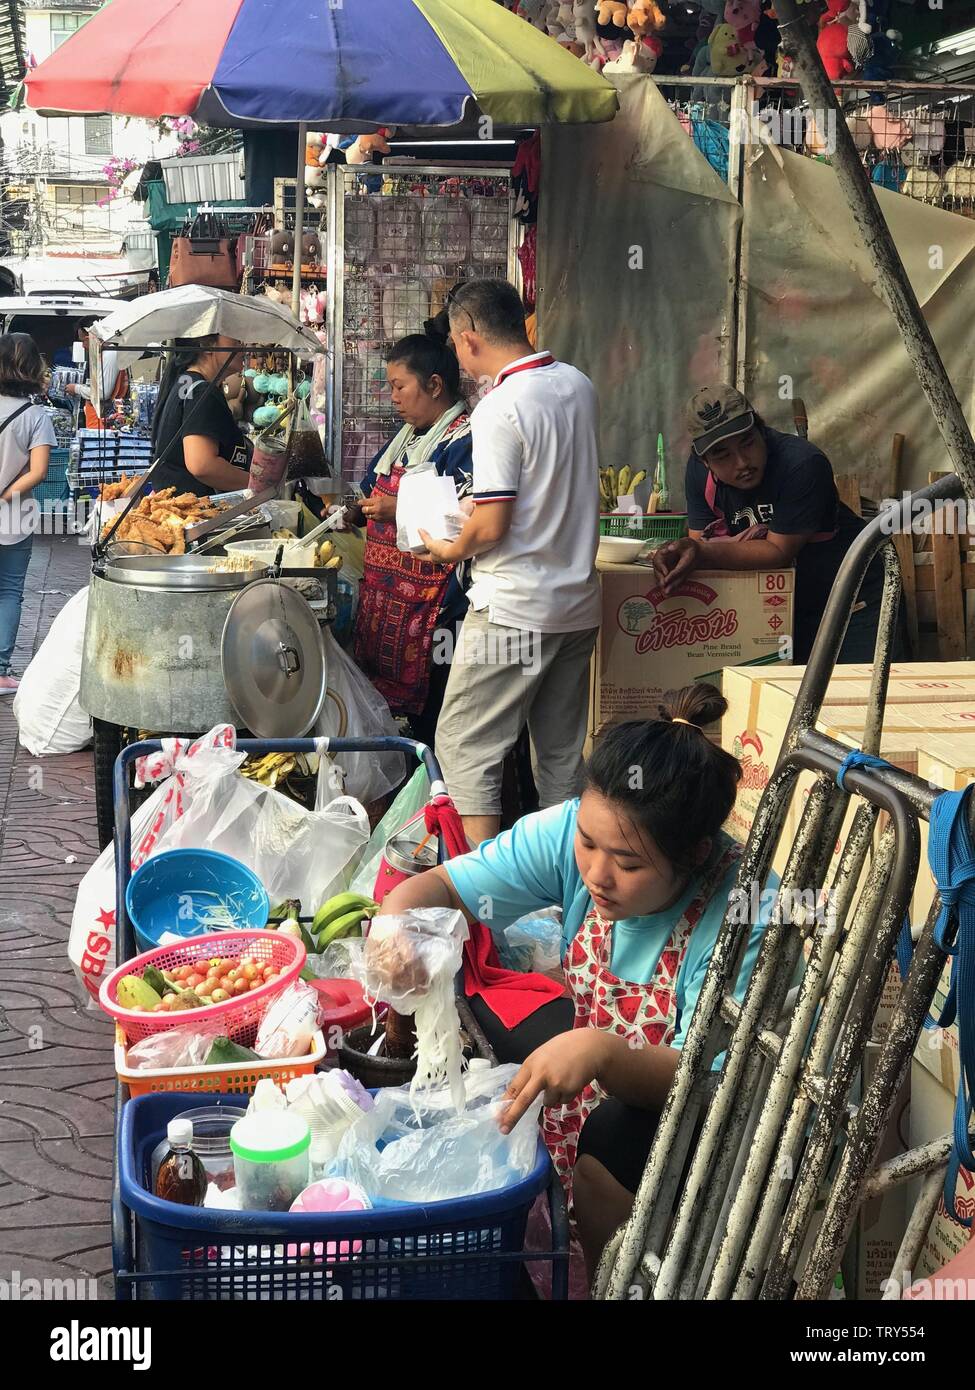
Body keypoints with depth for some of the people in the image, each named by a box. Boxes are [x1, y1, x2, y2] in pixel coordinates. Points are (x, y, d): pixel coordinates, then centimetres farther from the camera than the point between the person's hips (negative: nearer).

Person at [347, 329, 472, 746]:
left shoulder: (464, 439, -11)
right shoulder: (407, 437, 19)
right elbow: (378, 498, 32)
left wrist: (402, 511, -22)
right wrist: (351, 514, 13)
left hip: (435, 608, -9)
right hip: (386, 599, 9)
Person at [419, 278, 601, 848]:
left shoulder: (500, 408, -17)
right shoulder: (579, 385, 7)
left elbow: (492, 526, -19)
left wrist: (449, 549, -1)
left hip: (513, 609, -8)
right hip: (579, 604, 8)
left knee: (465, 748, 1)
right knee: (562, 757, 14)